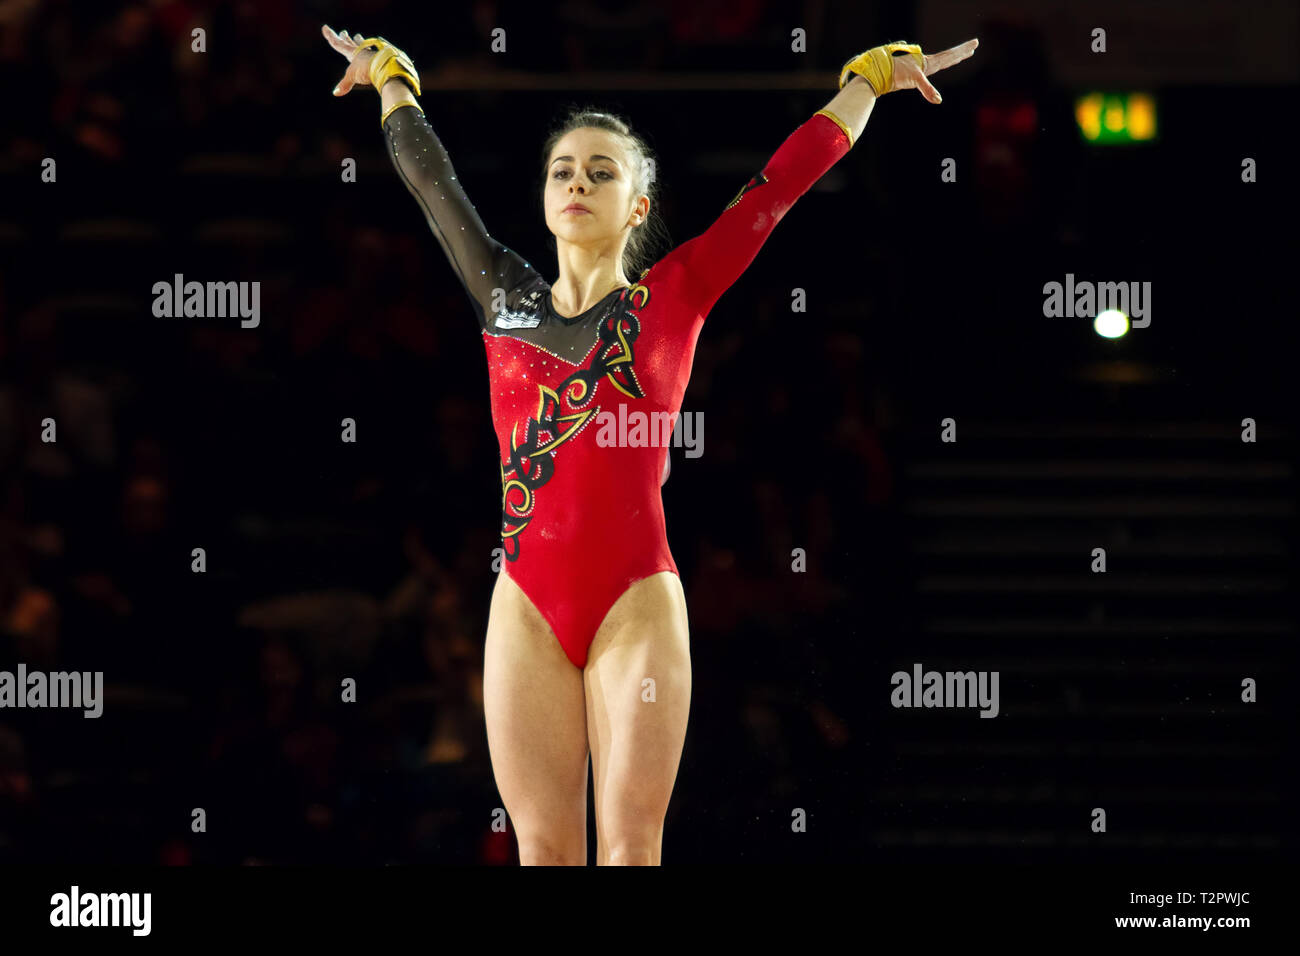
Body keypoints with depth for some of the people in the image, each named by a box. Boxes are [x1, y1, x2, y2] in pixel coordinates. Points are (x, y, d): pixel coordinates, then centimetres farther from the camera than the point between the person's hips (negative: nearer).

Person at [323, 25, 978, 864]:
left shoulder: (672, 298, 5)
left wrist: (873, 75, 13)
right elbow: (428, 172, 24)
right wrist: (388, 73, 36)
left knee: (631, 844, -4)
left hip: (637, 605, -2)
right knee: (544, 849, 1)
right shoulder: (505, 298, 12)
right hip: (527, 608, 2)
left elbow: (789, 173, 9)